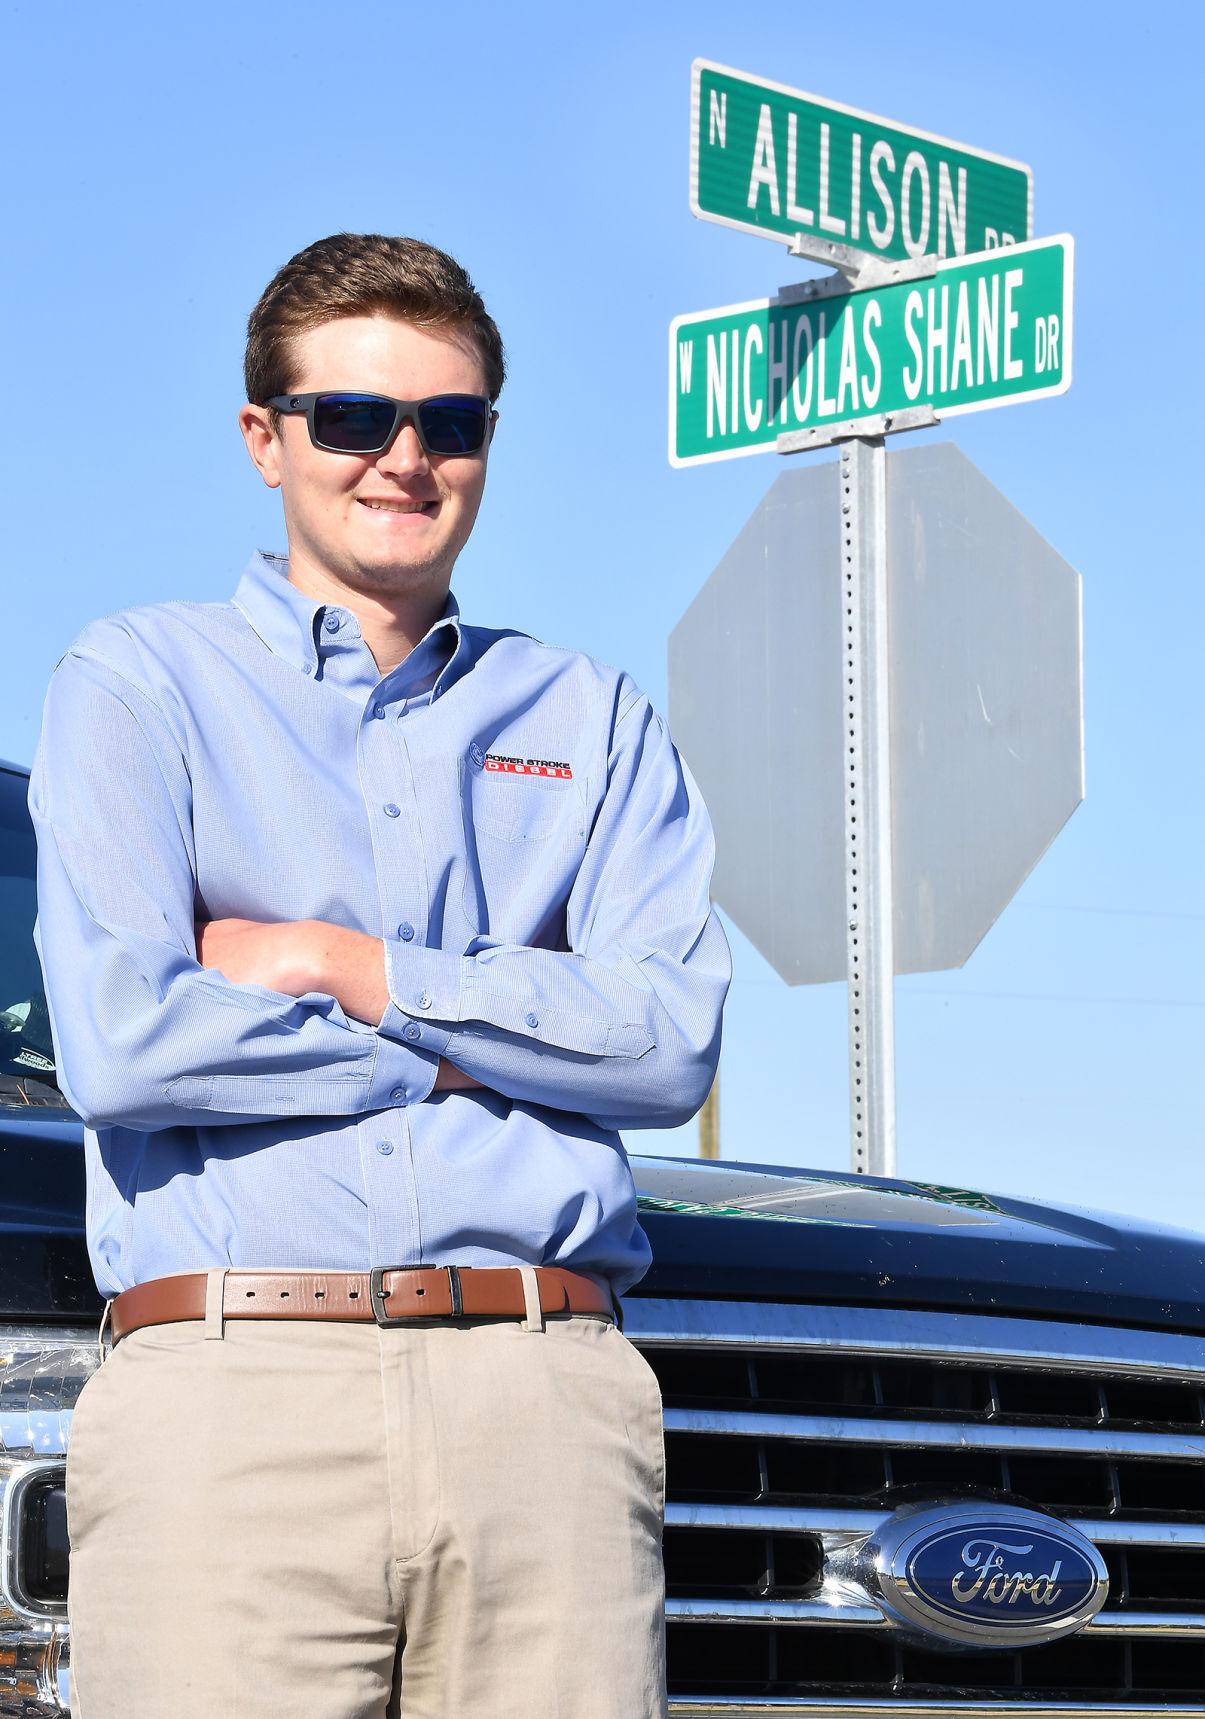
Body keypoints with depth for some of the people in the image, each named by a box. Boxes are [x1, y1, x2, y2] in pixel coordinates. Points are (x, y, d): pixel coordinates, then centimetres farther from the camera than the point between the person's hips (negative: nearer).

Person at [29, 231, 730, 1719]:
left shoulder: (592, 720, 19)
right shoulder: (137, 683, 10)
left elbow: (672, 1045, 4)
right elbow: (118, 1044, -5)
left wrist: (342, 968, -2)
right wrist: (482, 1050, 1)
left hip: (546, 1395, 2)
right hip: (229, 1393, -2)